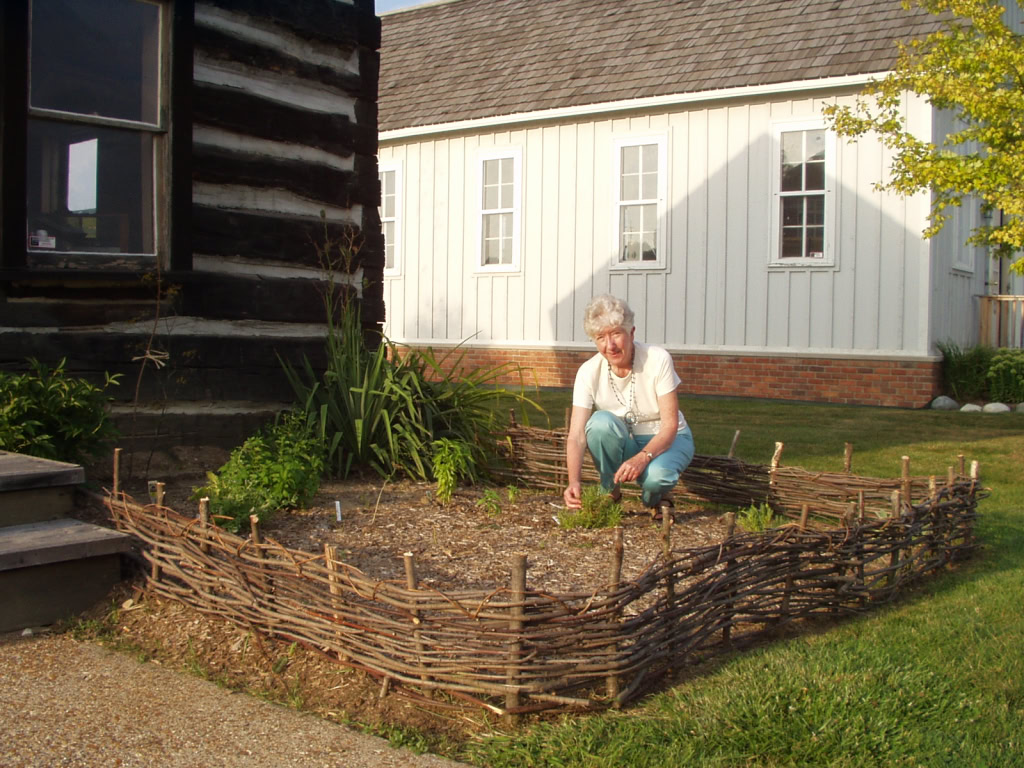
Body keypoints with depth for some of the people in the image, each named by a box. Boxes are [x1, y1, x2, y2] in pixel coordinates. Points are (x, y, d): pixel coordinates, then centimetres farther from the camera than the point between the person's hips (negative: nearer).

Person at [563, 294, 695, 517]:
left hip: (667, 440, -2)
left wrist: (643, 457, -41)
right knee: (600, 422, -32)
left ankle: (657, 498, 3)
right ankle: (609, 494, -7)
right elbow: (576, 436, -24)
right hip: (624, 444, 2)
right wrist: (574, 482, -42)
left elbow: (670, 425, -22)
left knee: (656, 476, -36)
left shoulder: (658, 360, -23)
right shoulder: (589, 372, -18)